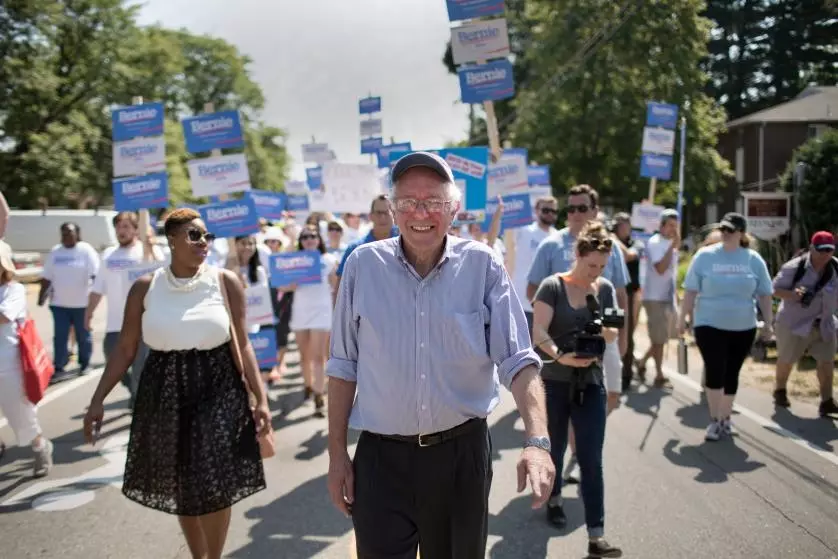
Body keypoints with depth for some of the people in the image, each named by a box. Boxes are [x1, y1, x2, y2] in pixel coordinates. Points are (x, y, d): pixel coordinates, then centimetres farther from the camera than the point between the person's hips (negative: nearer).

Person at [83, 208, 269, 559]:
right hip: (165, 394, 2)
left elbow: (243, 345, -1)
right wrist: (98, 400, -2)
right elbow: (125, 350, 3)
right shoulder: (145, 288, -1)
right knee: (180, 487, 13)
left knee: (214, 487, -4)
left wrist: (261, 398, -5)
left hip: (218, 392, -1)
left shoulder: (226, 282, -4)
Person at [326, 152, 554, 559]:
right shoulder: (363, 265, -4)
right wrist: (337, 452, 2)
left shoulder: (483, 266, -7)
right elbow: (344, 366, 2)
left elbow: (519, 360, -9)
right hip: (381, 457, 0)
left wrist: (537, 441, -23)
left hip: (462, 452, 1)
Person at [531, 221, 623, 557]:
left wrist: (606, 328, -19)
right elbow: (538, 332, -17)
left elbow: (612, 336, 4)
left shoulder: (606, 289, 3)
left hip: (591, 383, 2)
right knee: (554, 448, 17)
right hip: (554, 382, -2)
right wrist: (560, 356, -34)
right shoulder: (552, 286, -9)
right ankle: (554, 499, 44)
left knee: (592, 460, -2)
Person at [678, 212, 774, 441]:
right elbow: (691, 291, -1)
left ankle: (725, 418, 26)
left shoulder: (754, 259, 0)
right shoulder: (705, 255, -4)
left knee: (731, 373, 11)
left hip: (743, 328, 2)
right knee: (715, 372, -7)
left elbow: (764, 294, 5)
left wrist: (768, 323, 1)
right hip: (709, 326, -2)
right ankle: (715, 420, 6)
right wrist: (683, 318, -1)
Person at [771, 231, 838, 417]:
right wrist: (791, 294, -32)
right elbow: (775, 289, -14)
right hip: (794, 322, -4)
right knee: (786, 360, 11)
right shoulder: (794, 267, -18)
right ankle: (780, 391, 34)